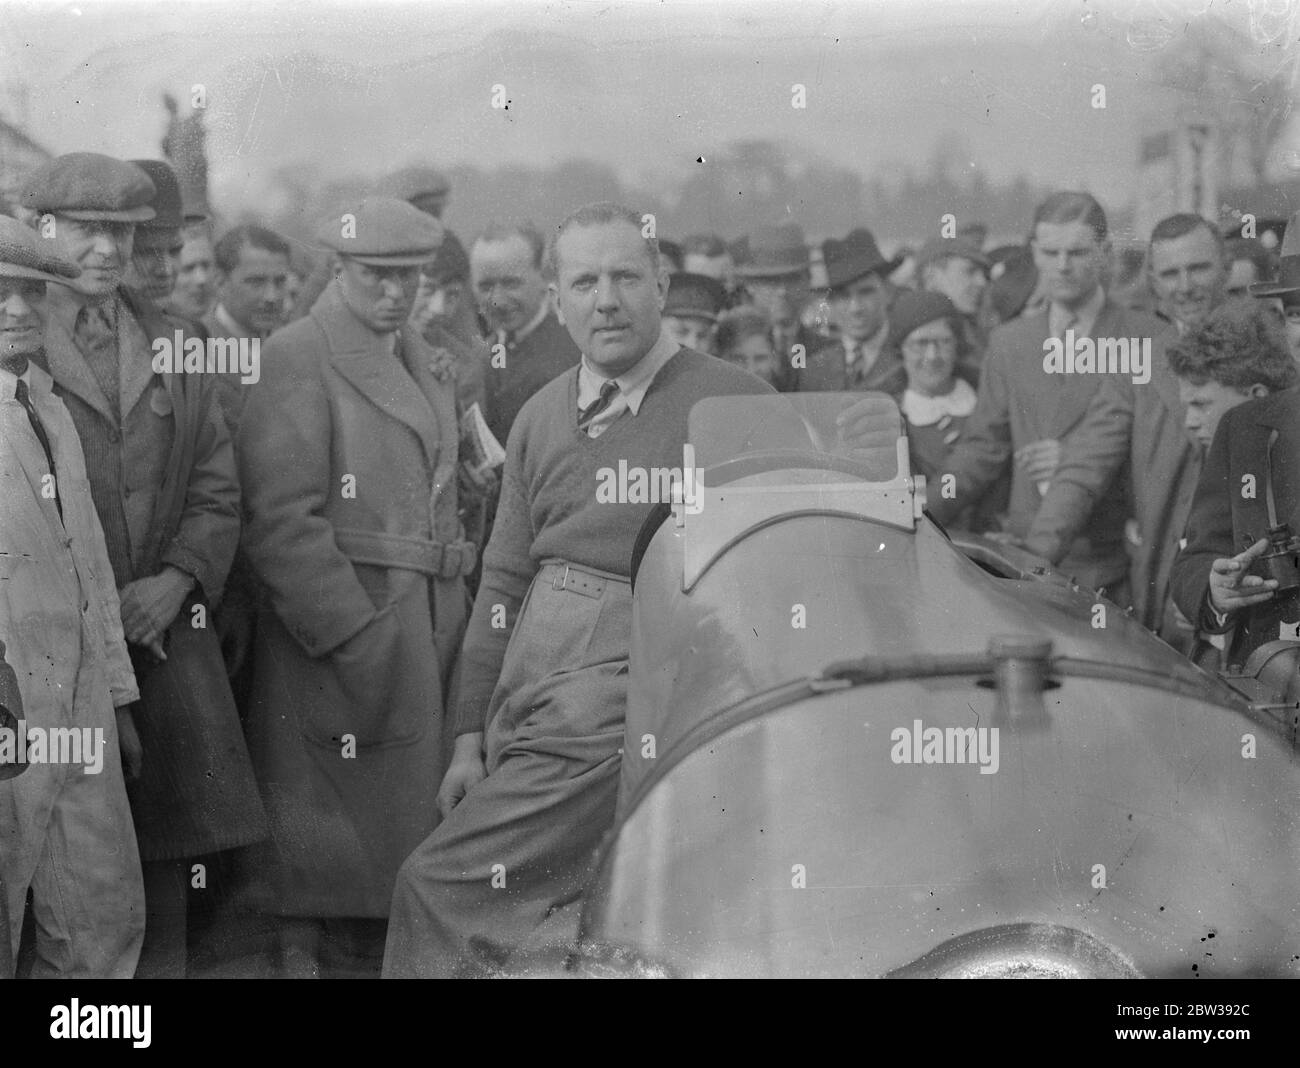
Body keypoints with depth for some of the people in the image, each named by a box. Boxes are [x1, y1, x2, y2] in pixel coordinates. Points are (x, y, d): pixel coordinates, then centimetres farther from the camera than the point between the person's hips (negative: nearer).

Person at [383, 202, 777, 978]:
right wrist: (471, 735, 13)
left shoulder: (736, 404, -4)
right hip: (524, 706, 6)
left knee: (441, 887, -14)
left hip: (623, 702, -6)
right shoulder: (542, 417, 14)